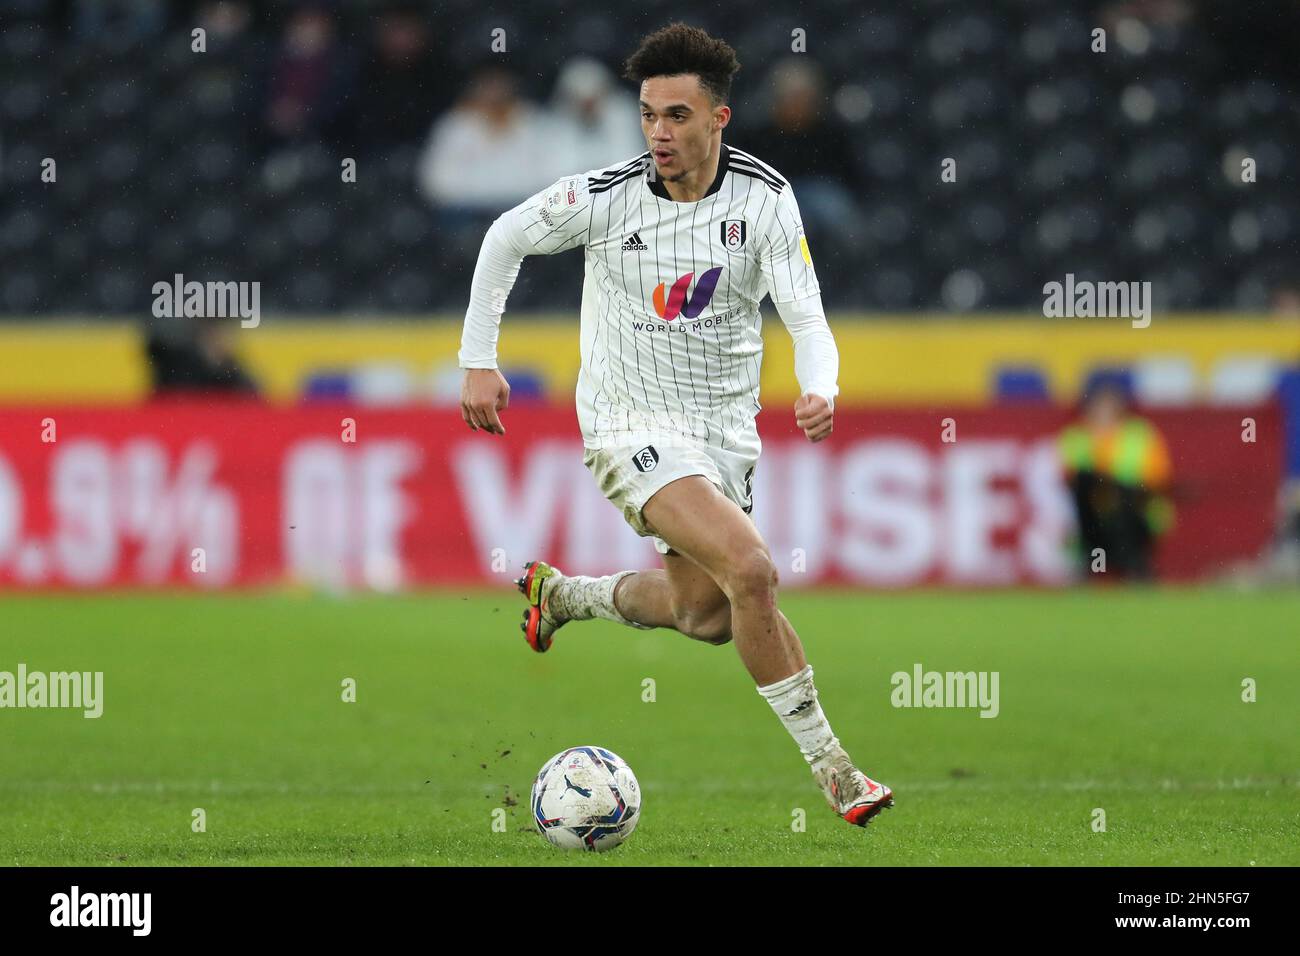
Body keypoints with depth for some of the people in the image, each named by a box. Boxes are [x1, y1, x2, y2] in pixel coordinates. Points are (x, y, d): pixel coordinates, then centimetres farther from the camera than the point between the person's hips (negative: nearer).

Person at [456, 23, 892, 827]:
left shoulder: (765, 199, -9)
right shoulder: (609, 196, -14)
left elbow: (806, 316, -13)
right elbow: (506, 238, 2)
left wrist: (820, 390, -34)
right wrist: (479, 360, 2)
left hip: (725, 428, 5)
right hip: (632, 427, -5)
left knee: (707, 614, 12)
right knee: (750, 569, -23)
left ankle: (562, 595, 40)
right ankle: (830, 768, -16)